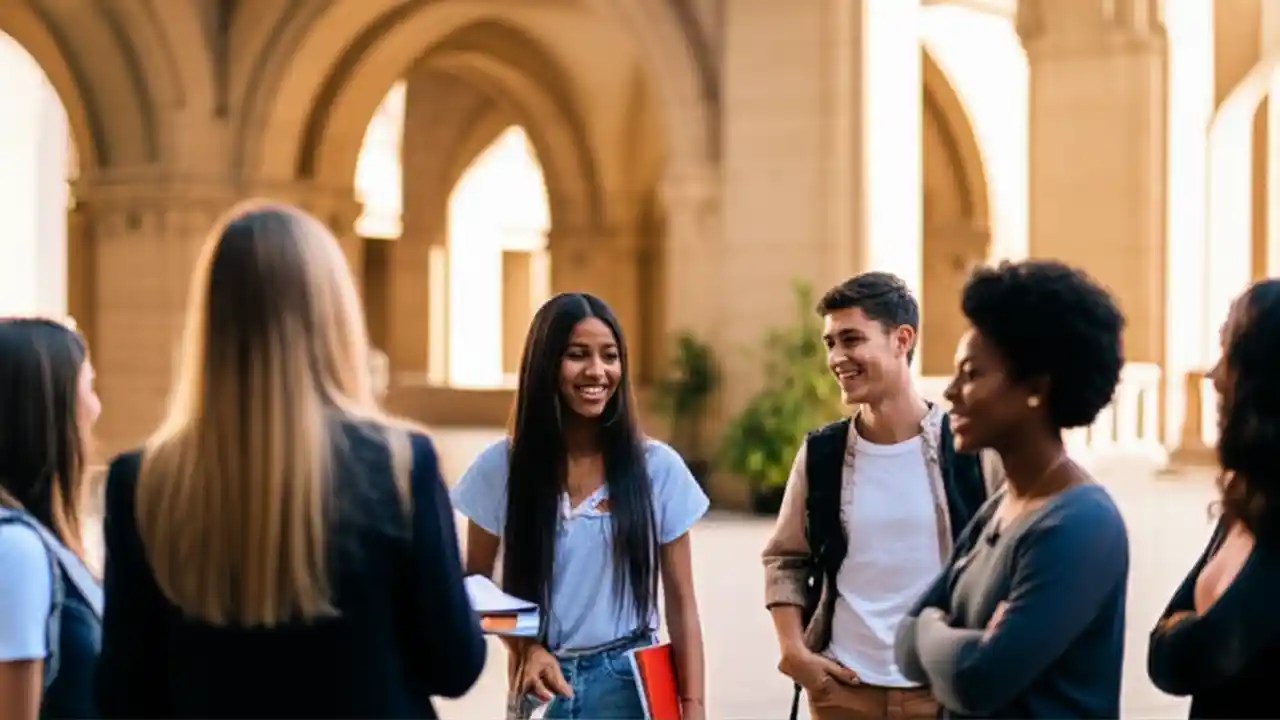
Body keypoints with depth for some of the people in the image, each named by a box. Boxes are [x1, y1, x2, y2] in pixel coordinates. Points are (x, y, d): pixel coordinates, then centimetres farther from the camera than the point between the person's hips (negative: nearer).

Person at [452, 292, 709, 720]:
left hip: (630, 685, -1)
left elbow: (680, 601, 2)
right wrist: (523, 647, -12)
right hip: (541, 685, 1)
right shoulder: (501, 467, -1)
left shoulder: (658, 467, -1)